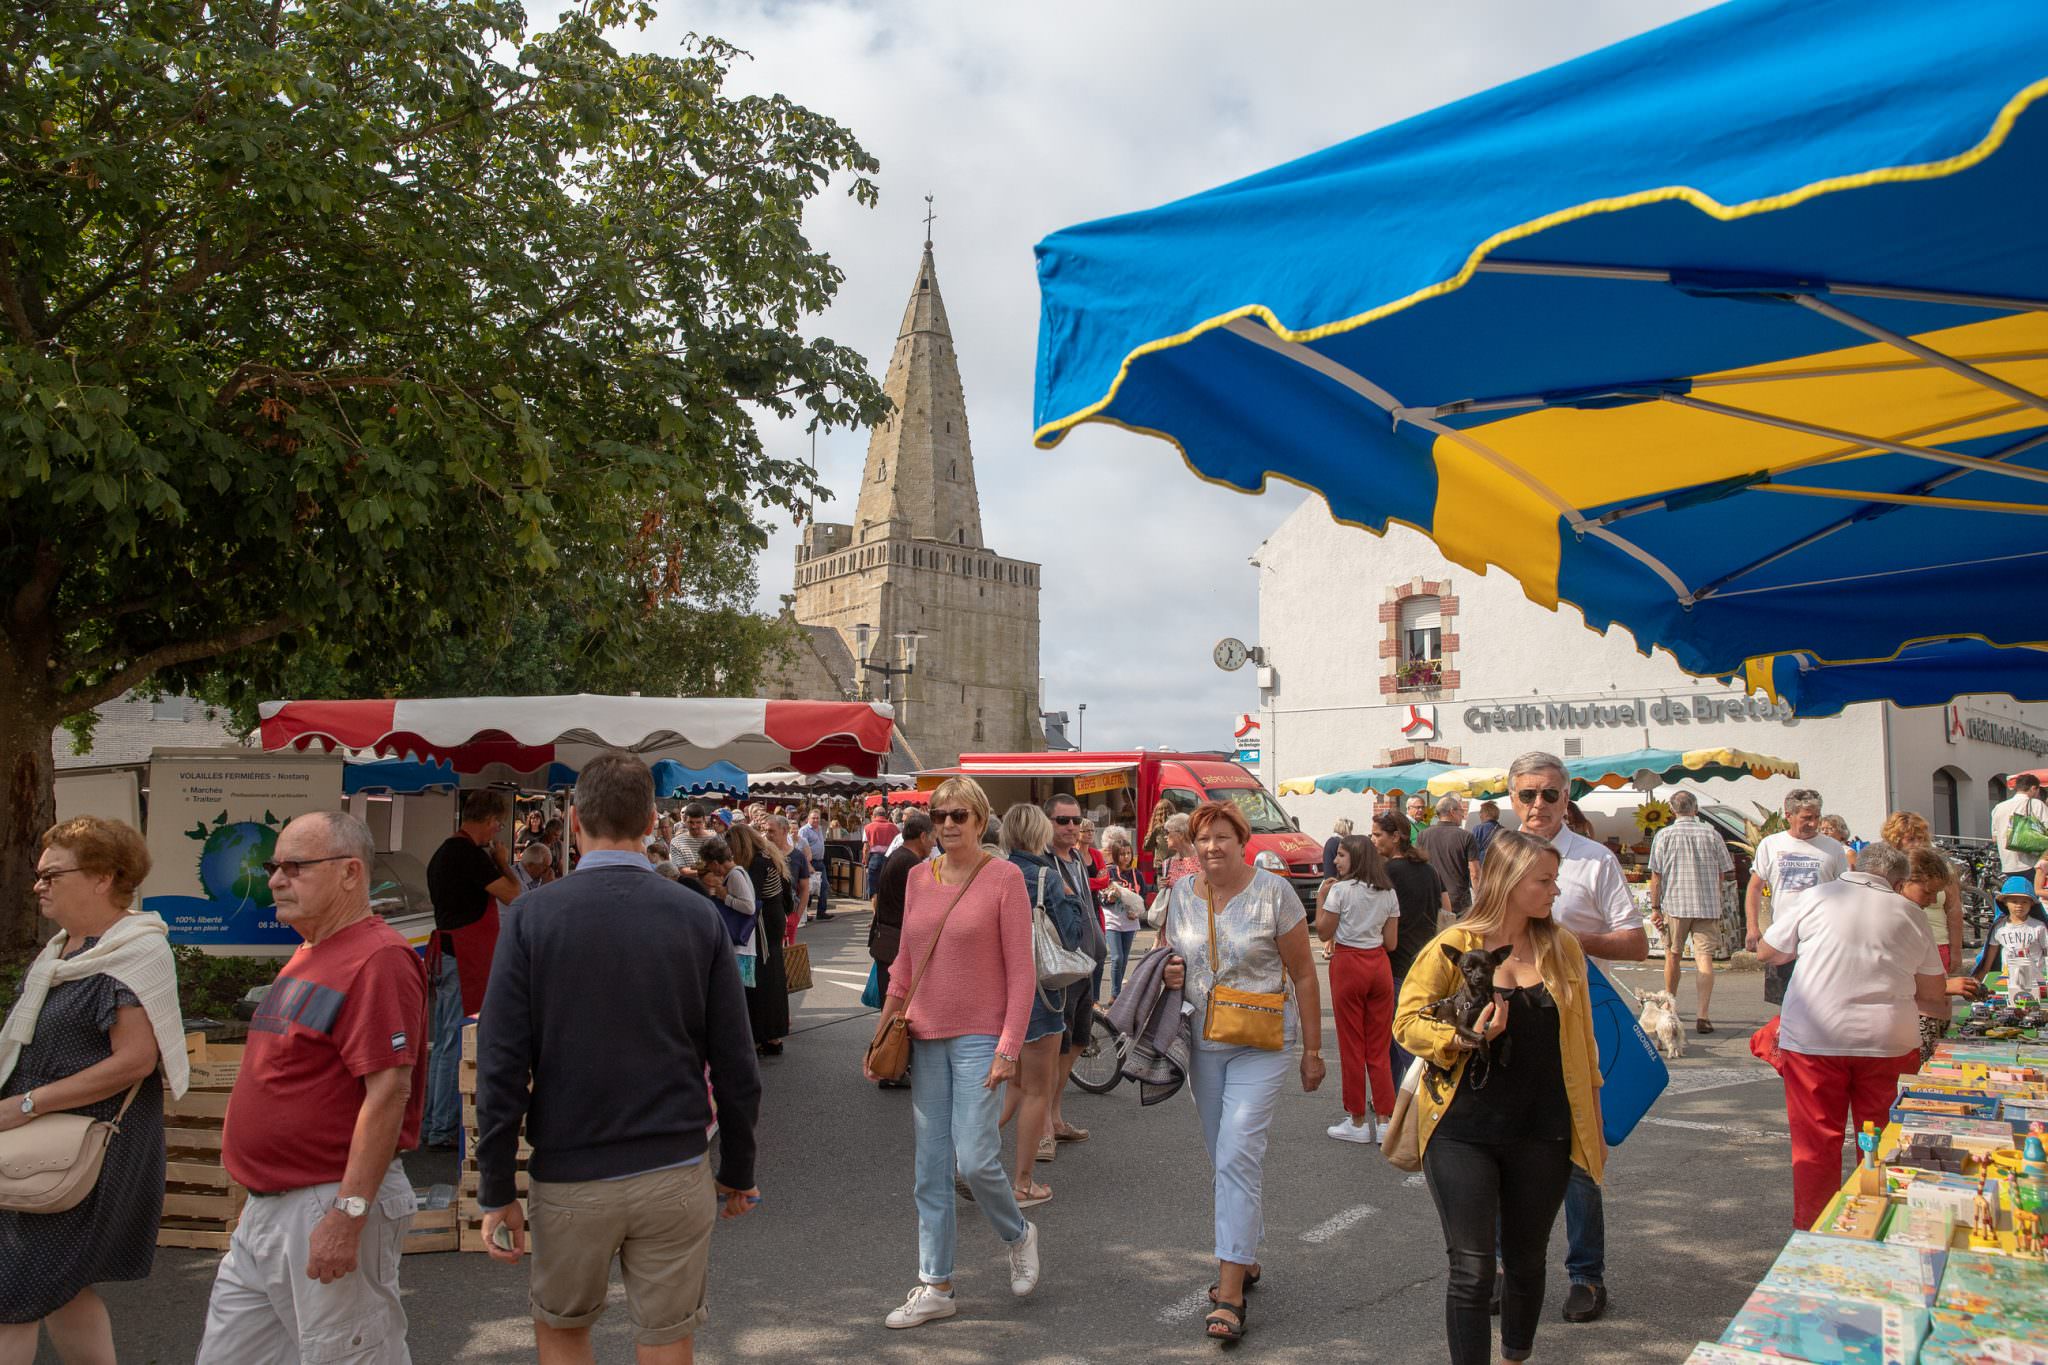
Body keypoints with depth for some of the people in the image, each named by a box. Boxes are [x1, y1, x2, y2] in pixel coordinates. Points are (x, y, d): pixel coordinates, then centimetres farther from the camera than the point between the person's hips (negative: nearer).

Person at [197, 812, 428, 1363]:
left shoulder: (376, 960, -18)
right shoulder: (307, 957, 15)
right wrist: (260, 1199, 22)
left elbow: (389, 1091, -24)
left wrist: (349, 1213, -25)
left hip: (330, 1207, -10)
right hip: (265, 1209, 10)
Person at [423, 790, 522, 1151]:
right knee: (459, 1045, -4)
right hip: (465, 958, -10)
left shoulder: (444, 851, 15)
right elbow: (513, 895, -13)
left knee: (443, 1042, 16)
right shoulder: (469, 854, -17)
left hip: (446, 955, 10)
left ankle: (435, 1124, 23)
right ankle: (444, 1131, 0)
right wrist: (502, 860, -1)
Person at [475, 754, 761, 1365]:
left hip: (570, 1179, -1)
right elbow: (736, 1067, -3)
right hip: (676, 1175, 1)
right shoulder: (699, 917, -4)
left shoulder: (533, 916, -8)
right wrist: (738, 1173, 9)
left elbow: (501, 1067, -10)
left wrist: (497, 1192, -2)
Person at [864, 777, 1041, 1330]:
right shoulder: (918, 877, 7)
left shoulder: (1003, 877, -8)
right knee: (931, 1169, 9)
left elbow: (1021, 971, -9)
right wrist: (882, 1033, 11)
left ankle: (1019, 1234, 22)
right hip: (925, 1037, 5)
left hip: (980, 1039, -5)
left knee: (975, 1160, -9)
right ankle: (935, 1287, 21)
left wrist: (1008, 1048, -14)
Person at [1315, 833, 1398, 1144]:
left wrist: (1320, 900, 4)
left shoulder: (1341, 890, -9)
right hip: (1379, 967, 5)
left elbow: (1323, 933, -5)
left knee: (1352, 1046, 3)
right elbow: (1391, 942, 7)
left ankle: (1357, 1122, 10)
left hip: (1347, 965, -5)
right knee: (1379, 1047, 10)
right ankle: (1385, 1120, 9)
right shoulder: (1388, 893, 7)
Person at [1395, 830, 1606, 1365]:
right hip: (1462, 1134, -4)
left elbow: (1580, 1041, 12)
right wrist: (1465, 1037, -22)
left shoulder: (1563, 948, 4)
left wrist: (1593, 1125, 13)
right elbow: (1407, 1022, -5)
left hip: (1542, 1134, 4)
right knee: (1472, 1270, -4)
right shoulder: (1452, 948, -8)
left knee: (1526, 1262, 17)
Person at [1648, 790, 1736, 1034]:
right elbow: (1726, 874, 6)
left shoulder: (1664, 835, -2)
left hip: (1675, 904, 0)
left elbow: (1656, 875, -4)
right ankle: (1704, 1015, -11)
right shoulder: (1712, 834, 1)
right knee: (1704, 958, -1)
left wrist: (1655, 908, 1)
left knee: (1673, 956, 14)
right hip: (1708, 905, 0)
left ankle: (1670, 1007, 29)